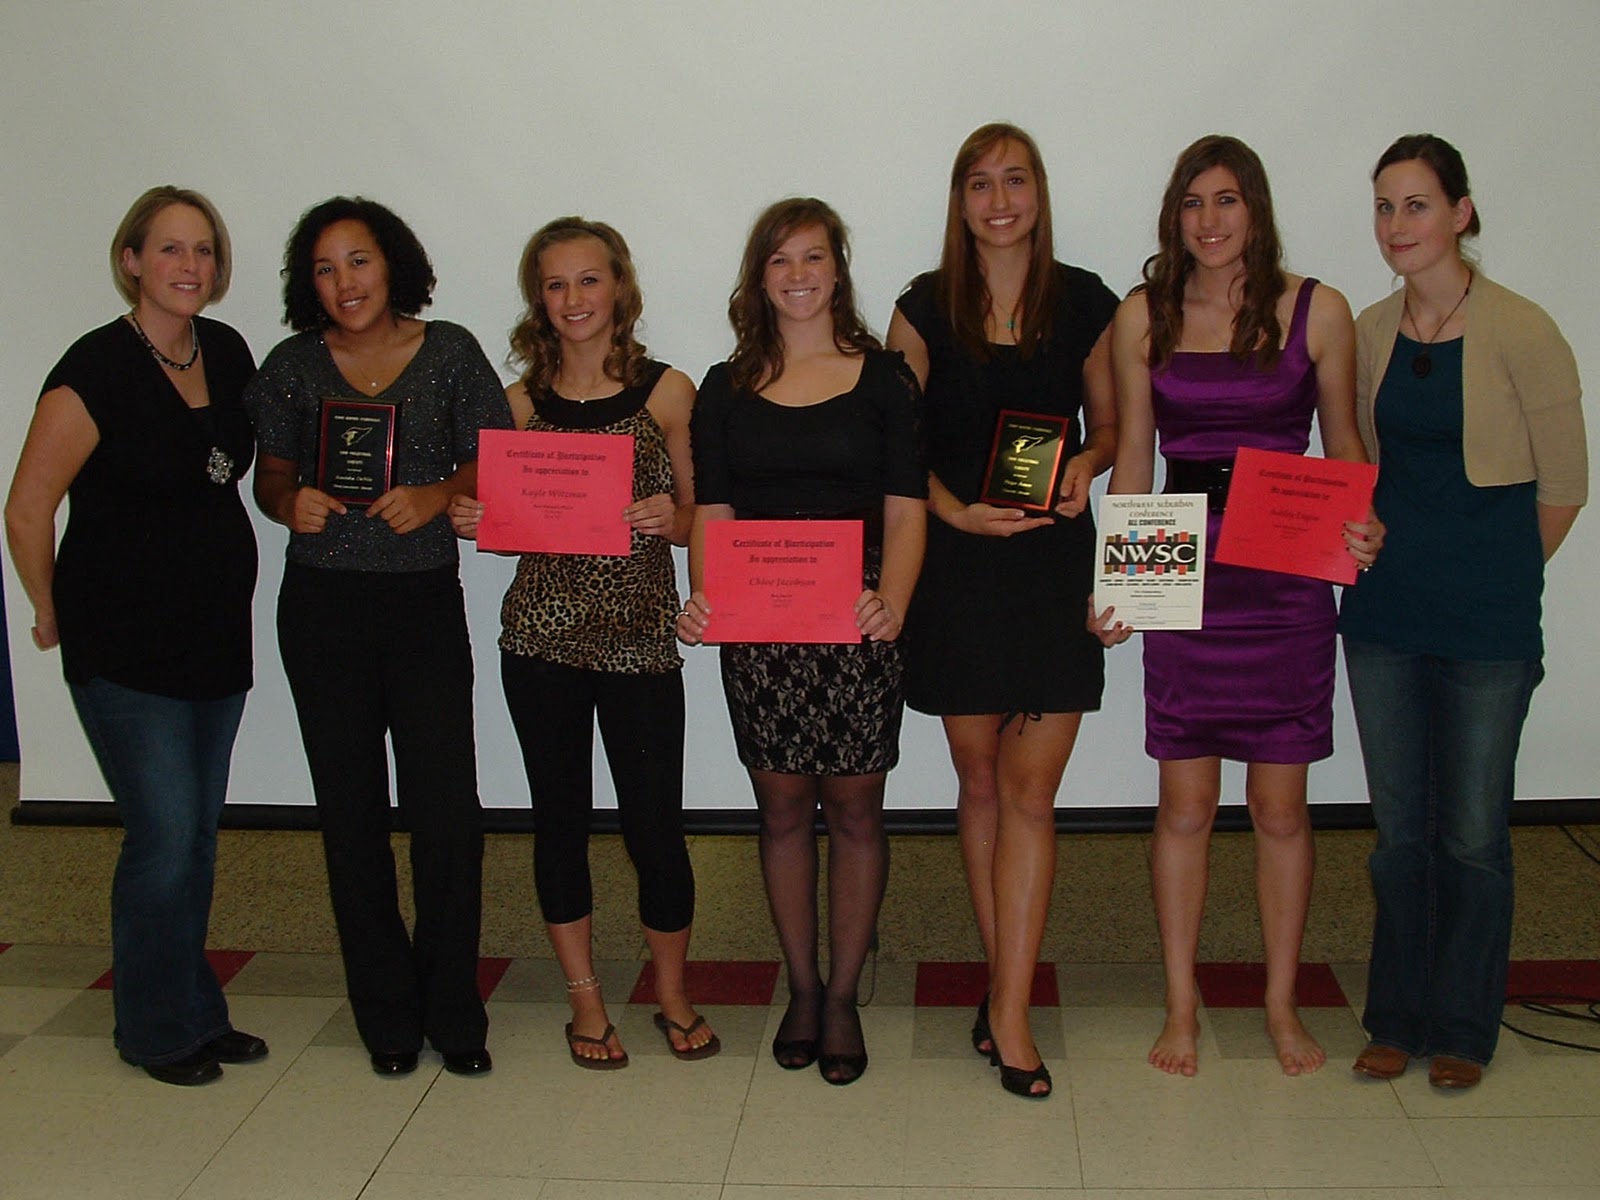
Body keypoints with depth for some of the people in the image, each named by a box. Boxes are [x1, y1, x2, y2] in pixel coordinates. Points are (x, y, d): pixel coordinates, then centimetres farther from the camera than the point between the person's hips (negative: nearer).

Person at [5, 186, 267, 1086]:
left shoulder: (228, 353, 5)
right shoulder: (99, 367, -15)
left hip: (216, 633, 6)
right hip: (125, 648, -6)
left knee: (199, 835, 14)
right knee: (165, 835, -3)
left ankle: (198, 1014, 28)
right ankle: (157, 1032, 16)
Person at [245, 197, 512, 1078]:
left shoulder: (449, 352, 1)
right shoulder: (294, 365, 4)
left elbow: (492, 465, 4)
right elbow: (271, 477, 12)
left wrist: (437, 494, -16)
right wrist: (292, 502, -10)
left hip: (425, 600, -1)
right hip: (322, 607, 2)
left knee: (446, 807, -6)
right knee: (350, 810, 6)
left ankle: (451, 1010, 13)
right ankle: (386, 1014, 20)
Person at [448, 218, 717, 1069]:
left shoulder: (666, 392, 2)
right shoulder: (521, 402, 8)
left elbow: (699, 517, 4)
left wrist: (669, 519, -17)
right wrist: (470, 520, -6)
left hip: (641, 635, -2)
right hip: (540, 633, 2)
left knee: (654, 822, 0)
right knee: (560, 817, 9)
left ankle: (672, 997, 24)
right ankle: (586, 1001, 26)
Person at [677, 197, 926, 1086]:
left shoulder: (882, 379, 4)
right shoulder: (727, 389, 9)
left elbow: (905, 512, -2)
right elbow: (711, 515, 5)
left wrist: (893, 601, -20)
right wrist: (701, 598, -14)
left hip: (857, 627, -1)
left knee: (854, 808, 5)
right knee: (783, 808, 9)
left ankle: (843, 997, 20)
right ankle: (801, 988, 26)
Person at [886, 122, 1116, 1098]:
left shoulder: (1085, 303, 5)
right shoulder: (925, 307, 4)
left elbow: (1110, 424, 13)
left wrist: (1087, 461, -10)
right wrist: (957, 509, -13)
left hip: (1056, 559, 0)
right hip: (957, 565, 1)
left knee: (1031, 790, -4)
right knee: (980, 780, 8)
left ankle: (1008, 1014, 1)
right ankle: (1006, 986, 23)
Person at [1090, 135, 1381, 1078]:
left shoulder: (1317, 311, 1)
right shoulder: (1143, 318, 5)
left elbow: (1345, 445, 8)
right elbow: (1133, 458, 8)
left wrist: (1361, 526, -12)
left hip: (1286, 582, 0)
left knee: (1281, 804, 7)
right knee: (1186, 804, 6)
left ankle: (1283, 1003, 25)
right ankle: (1182, 1004, 22)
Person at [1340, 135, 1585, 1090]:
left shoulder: (1521, 333, -10)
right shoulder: (1370, 333, 5)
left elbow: (1564, 485, -3)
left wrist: (1494, 579, 2)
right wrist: (1379, 549, 6)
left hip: (1488, 625, -4)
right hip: (1384, 615, 4)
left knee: (1473, 832, 6)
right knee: (1400, 830, 12)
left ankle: (1463, 1028, 23)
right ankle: (1399, 1019, 26)